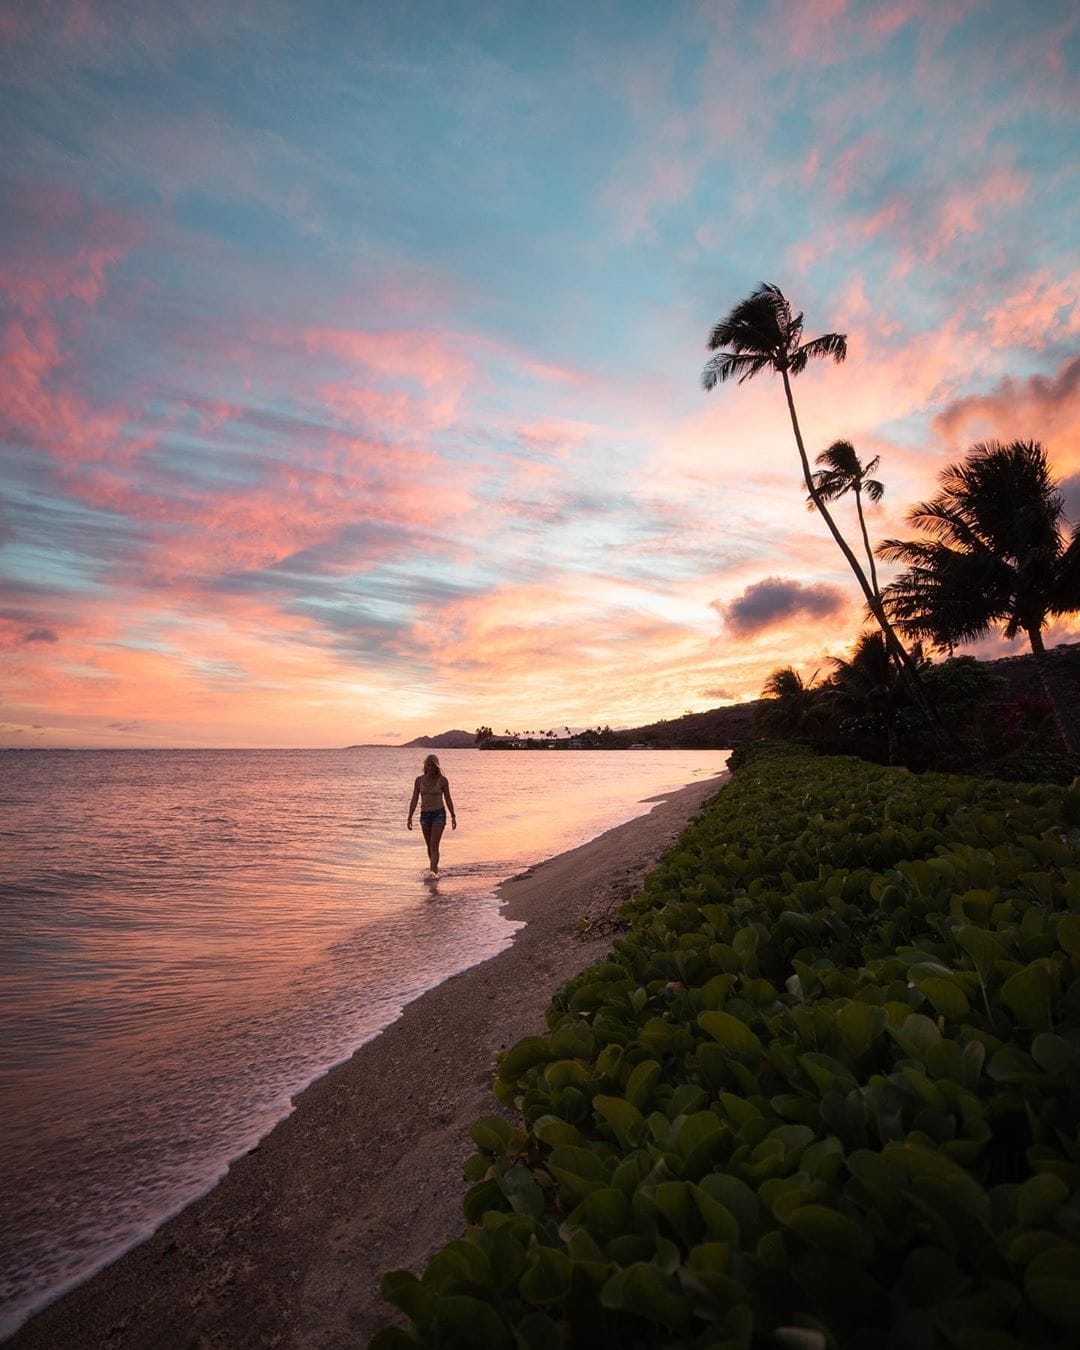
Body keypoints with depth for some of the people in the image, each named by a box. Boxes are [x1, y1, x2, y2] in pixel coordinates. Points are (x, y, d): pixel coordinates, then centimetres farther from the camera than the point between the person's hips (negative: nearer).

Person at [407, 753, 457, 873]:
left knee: (434, 845, -13)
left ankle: (433, 873, -17)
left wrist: (453, 817, 1)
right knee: (429, 846, 14)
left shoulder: (443, 780, -5)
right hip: (425, 814, 4)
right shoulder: (419, 780, 1)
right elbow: (414, 800, 1)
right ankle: (435, 868, 32)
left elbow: (448, 799, 2)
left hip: (439, 814, -3)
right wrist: (410, 817, -5)